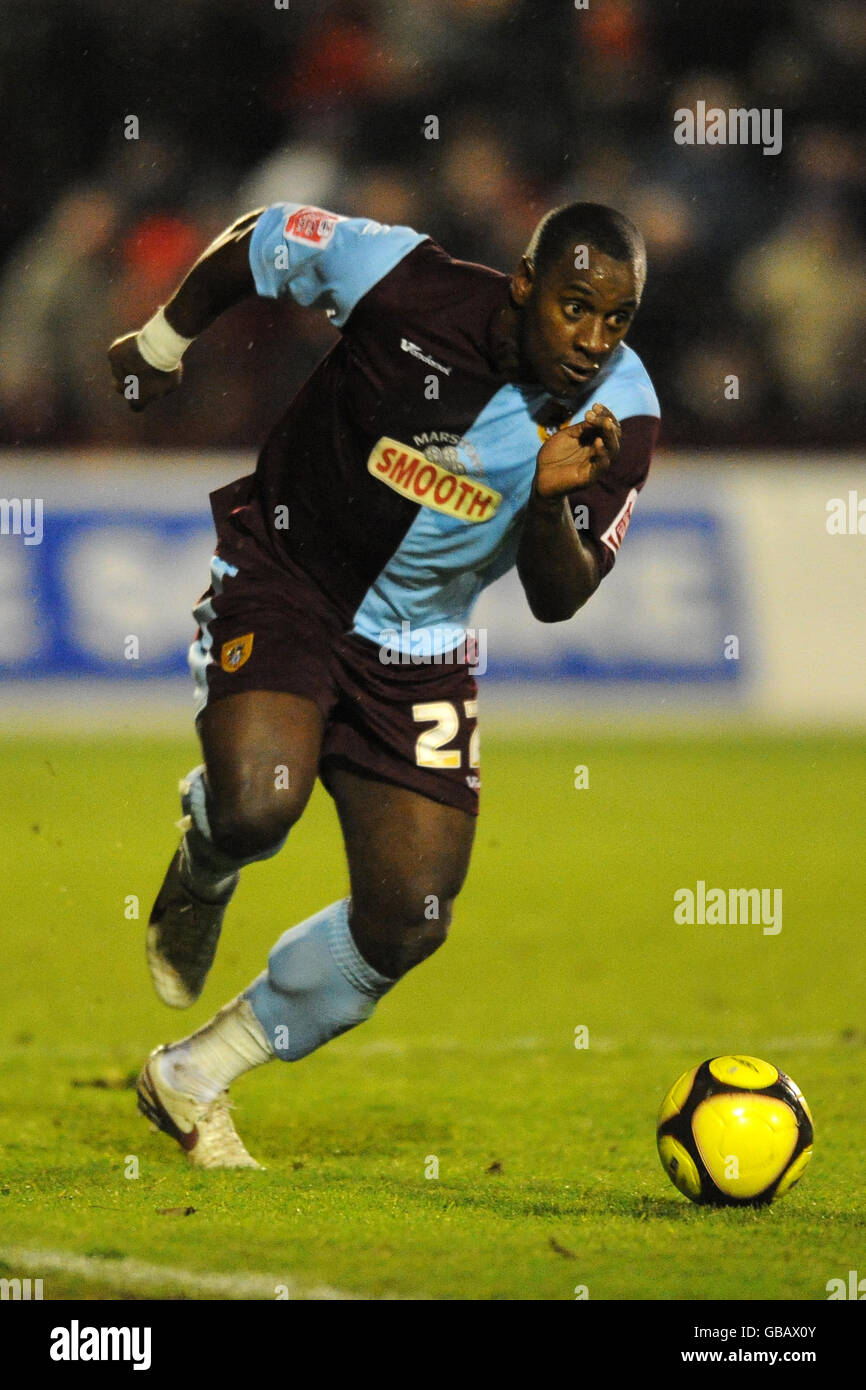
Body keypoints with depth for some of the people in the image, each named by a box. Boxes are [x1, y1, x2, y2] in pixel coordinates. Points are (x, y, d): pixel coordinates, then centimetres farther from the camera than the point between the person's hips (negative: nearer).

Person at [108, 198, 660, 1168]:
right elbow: (262, 238, -5)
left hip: (418, 644, 4)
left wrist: (551, 501, -31)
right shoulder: (413, 287, -23)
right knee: (258, 807, -31)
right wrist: (160, 344, 9)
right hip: (281, 574, -4)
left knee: (406, 923, -4)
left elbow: (558, 600, -9)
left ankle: (190, 1083, 17)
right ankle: (203, 869, 10)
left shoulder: (618, 417, -13)